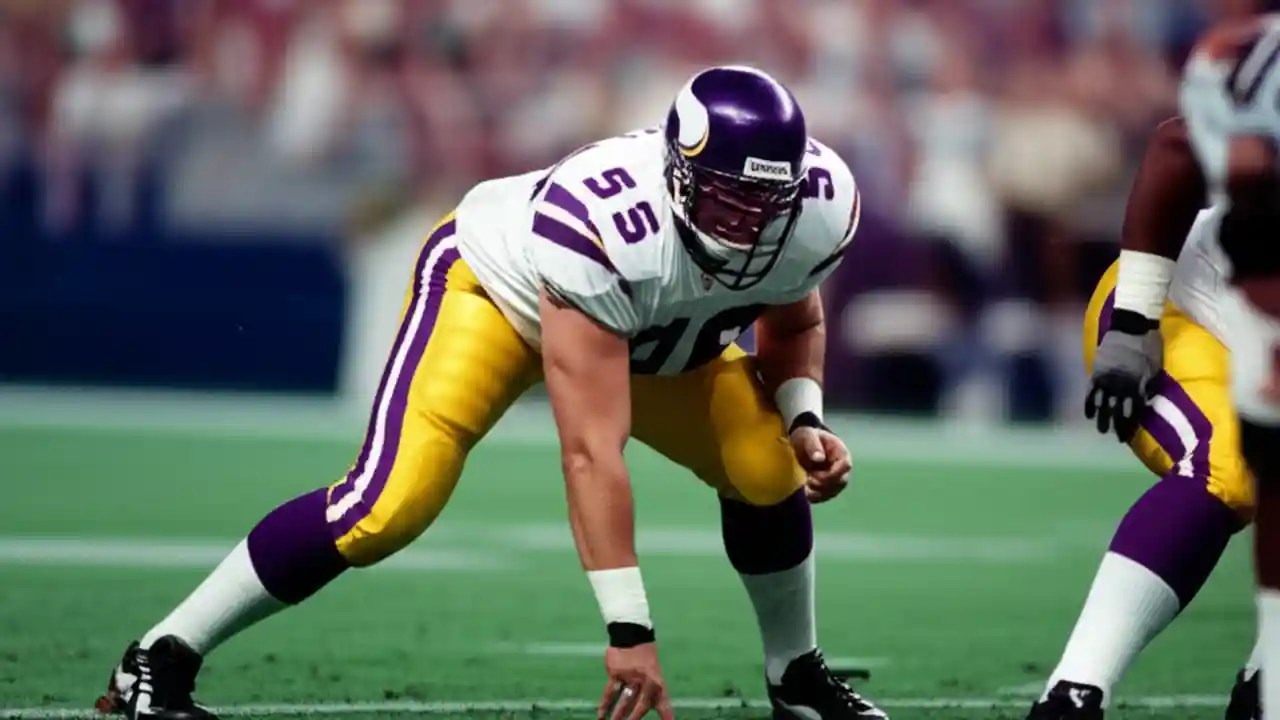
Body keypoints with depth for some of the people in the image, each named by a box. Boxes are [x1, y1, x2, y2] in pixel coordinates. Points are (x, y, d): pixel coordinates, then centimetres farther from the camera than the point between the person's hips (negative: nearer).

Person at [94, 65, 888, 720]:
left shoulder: (816, 207, -25)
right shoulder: (605, 229, -44)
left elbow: (792, 317, 3)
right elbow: (593, 454, -43)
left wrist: (803, 415, -17)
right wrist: (629, 629, -44)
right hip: (495, 281, -6)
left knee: (769, 472, -9)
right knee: (392, 502, -24)